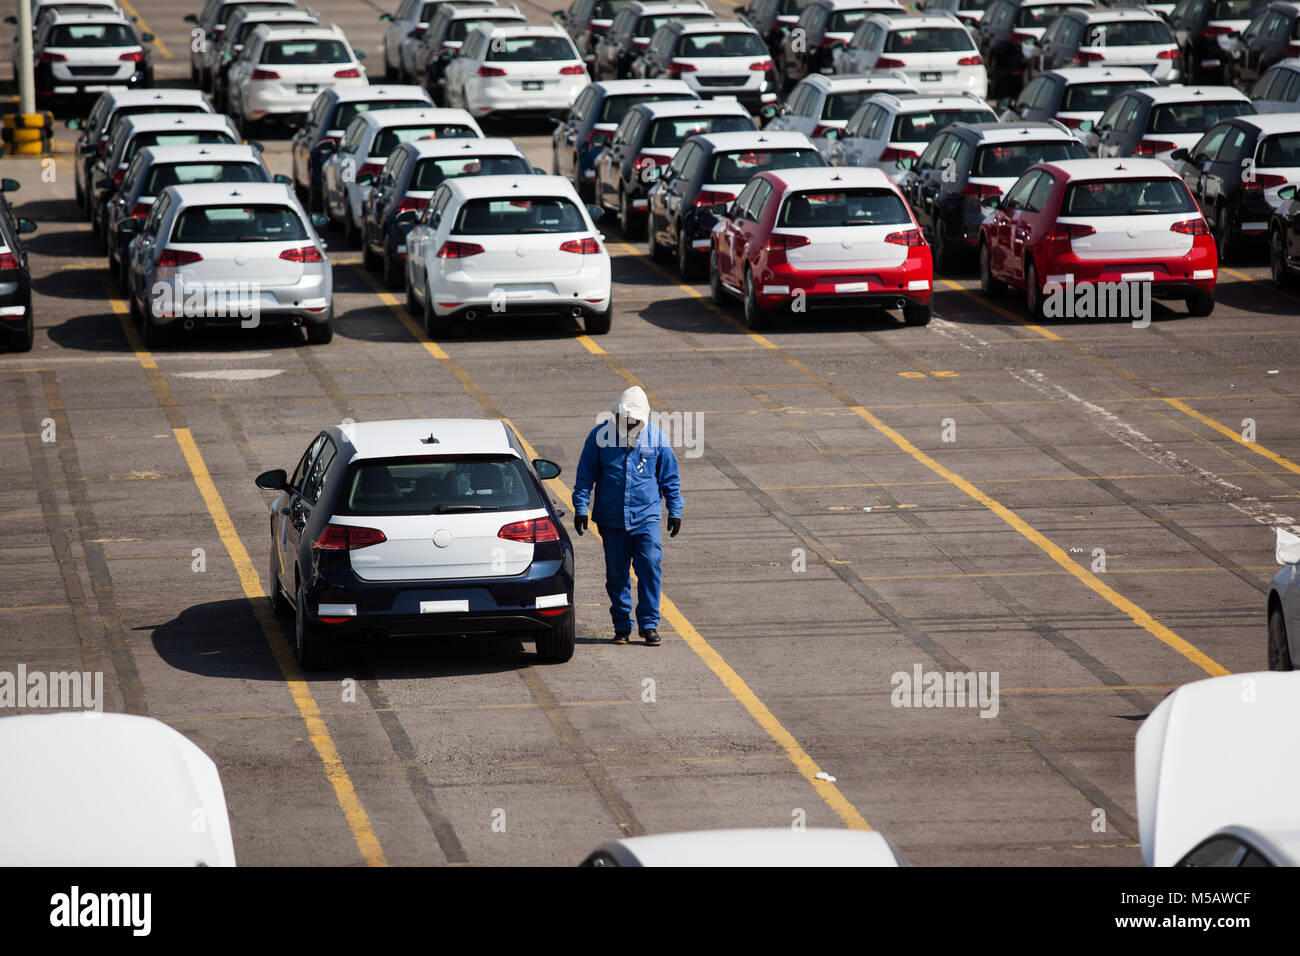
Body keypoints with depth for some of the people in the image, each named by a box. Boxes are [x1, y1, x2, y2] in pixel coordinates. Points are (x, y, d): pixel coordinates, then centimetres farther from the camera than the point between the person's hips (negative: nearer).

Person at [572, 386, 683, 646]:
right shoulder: (600, 436, -3)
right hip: (611, 520, 0)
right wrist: (581, 507, -3)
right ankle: (622, 626, 15)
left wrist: (675, 511, 9)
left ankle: (649, 624, 0)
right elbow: (585, 476, 3)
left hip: (646, 517, 0)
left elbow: (669, 478, 9)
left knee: (650, 568, -10)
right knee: (616, 575, 4)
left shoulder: (656, 437, 0)